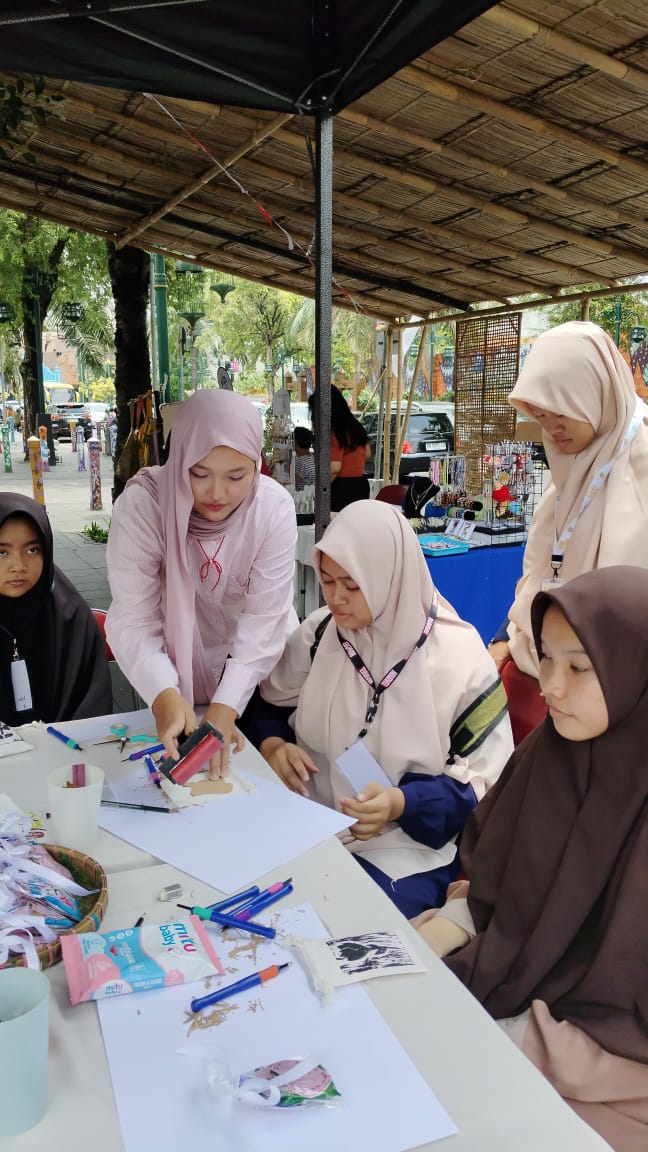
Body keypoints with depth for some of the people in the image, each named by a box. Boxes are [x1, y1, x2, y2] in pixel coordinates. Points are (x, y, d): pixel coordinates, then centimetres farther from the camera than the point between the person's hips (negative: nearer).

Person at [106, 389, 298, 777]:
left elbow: (264, 619, -24)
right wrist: (164, 695, -45)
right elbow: (134, 620, -28)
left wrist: (226, 707, -36)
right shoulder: (141, 505, -25)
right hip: (178, 669, 0)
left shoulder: (275, 508, -22)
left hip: (260, 669, 1)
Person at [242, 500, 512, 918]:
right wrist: (273, 745, -10)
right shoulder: (319, 633, 1)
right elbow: (268, 706, 13)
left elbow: (486, 782, -7)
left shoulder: (458, 659, -11)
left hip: (403, 848, -4)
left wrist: (402, 803, -22)